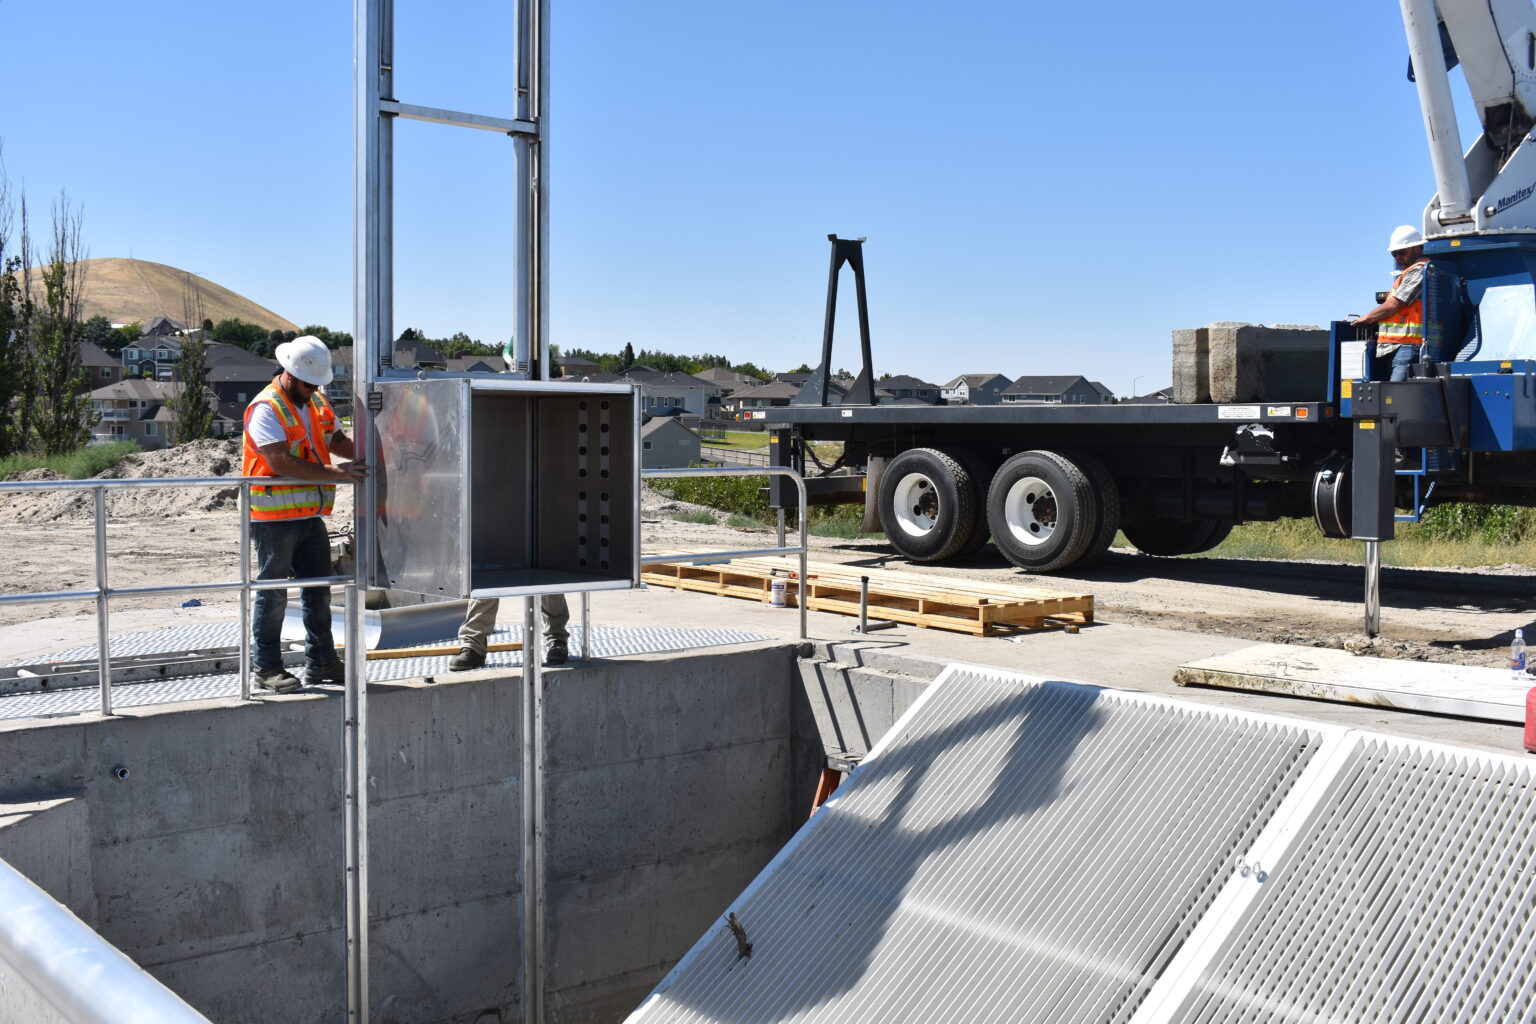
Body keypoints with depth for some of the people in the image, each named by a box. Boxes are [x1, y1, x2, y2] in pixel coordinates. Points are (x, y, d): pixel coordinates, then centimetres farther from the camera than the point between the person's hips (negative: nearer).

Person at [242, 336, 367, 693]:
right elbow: (281, 463, -24)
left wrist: (366, 457, 1)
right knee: (272, 595, 1)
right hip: (274, 519, -8)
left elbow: (336, 440, 21)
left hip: (310, 516, 8)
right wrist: (337, 473, -27)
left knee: (319, 592, 12)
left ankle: (321, 663, 22)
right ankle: (267, 668, 10)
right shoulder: (266, 408, -15)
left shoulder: (317, 403, 11)